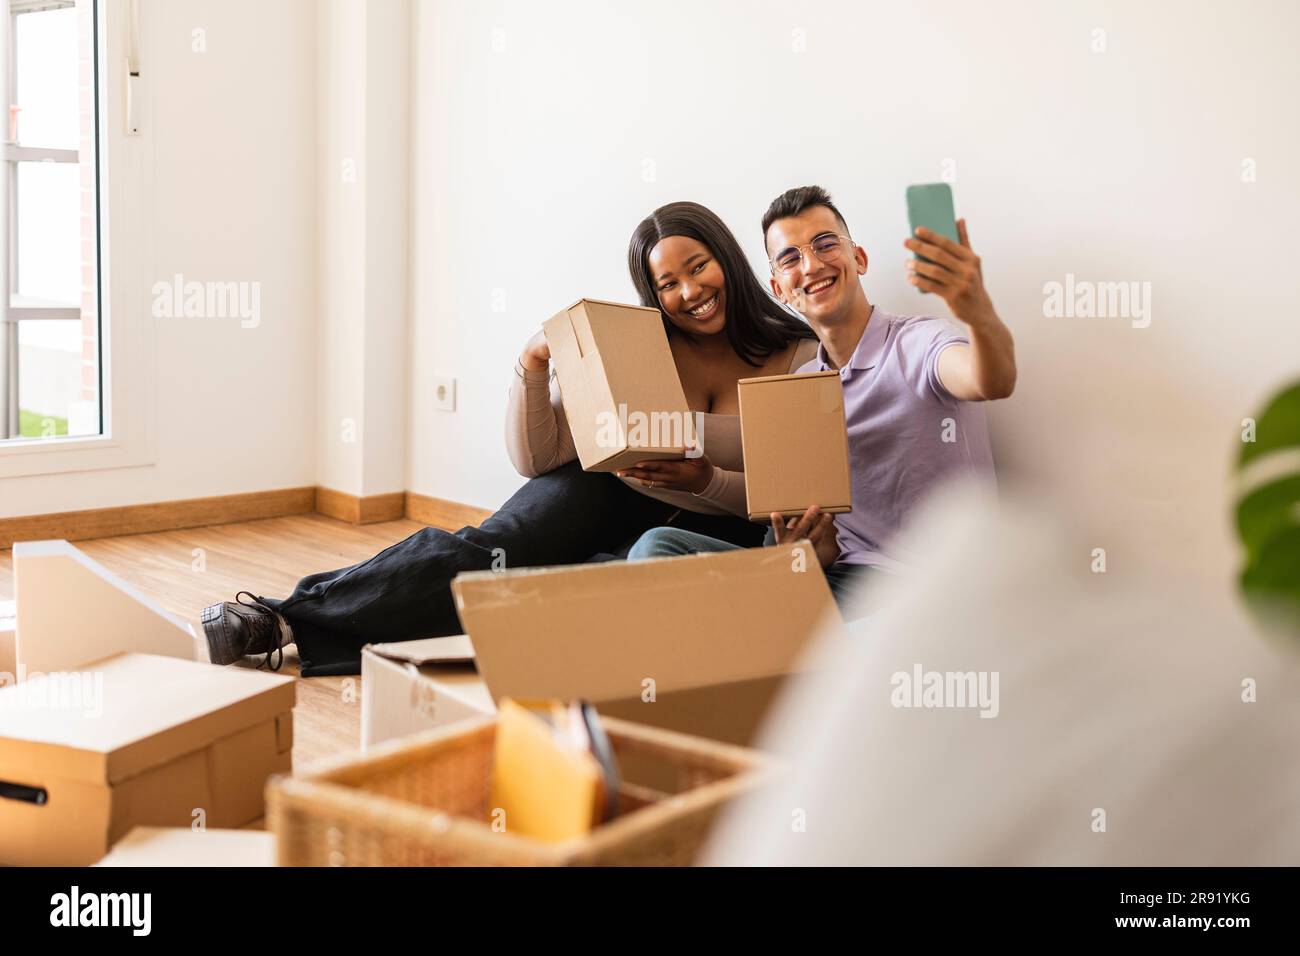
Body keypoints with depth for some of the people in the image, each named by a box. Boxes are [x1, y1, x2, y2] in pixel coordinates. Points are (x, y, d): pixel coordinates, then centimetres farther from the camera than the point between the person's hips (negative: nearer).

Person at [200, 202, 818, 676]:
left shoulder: (800, 358, -5)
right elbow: (535, 460, -2)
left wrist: (705, 480, -24)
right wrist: (533, 366, -17)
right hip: (609, 492, 3)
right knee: (484, 550, -28)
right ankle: (280, 615, -22)